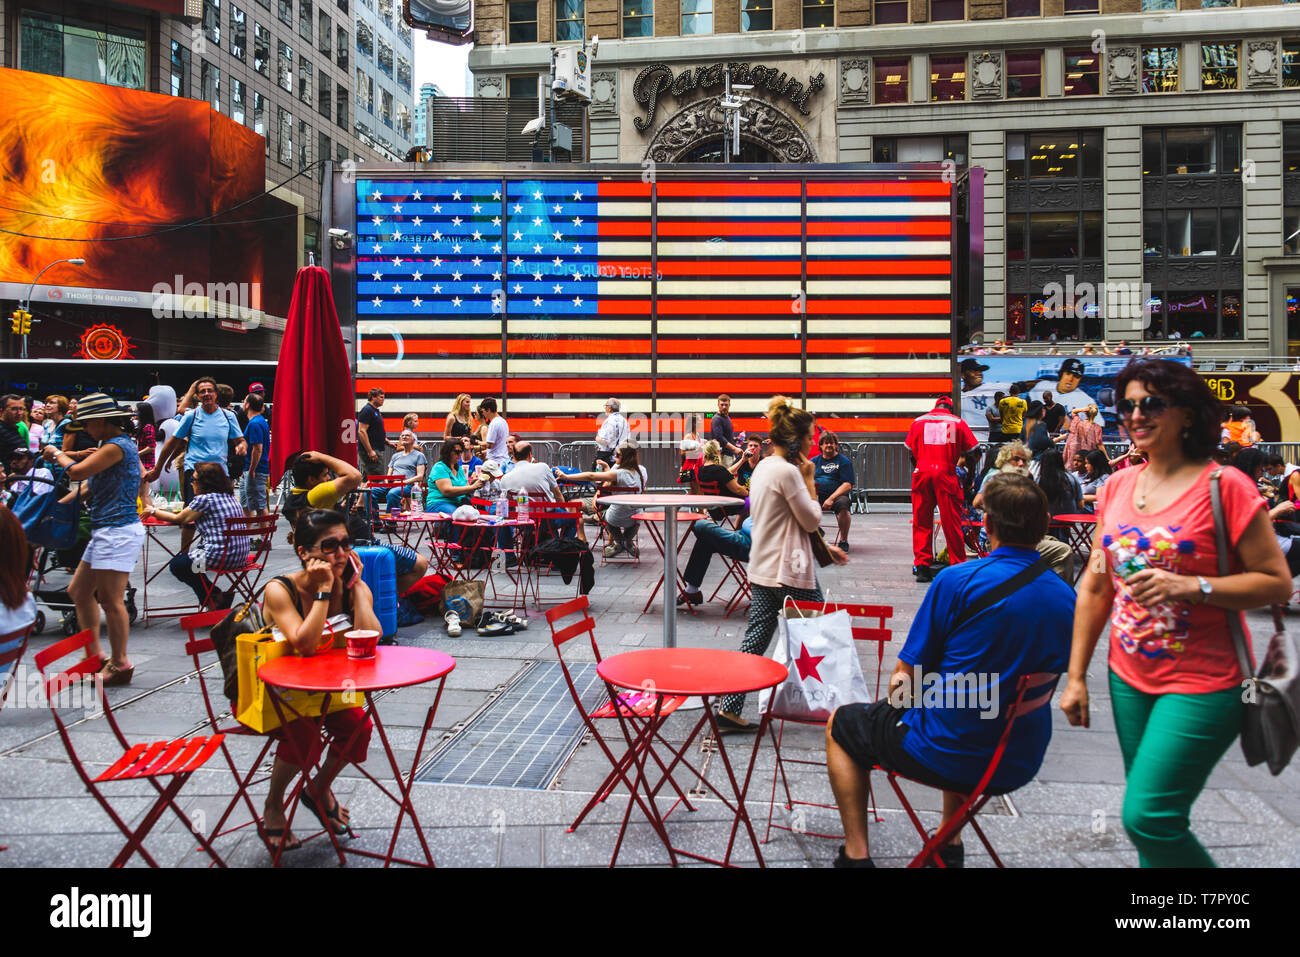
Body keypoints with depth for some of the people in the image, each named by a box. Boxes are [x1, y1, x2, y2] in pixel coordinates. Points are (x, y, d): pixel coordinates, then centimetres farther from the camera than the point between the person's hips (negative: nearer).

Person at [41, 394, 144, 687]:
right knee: (79, 591, 16)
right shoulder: (121, 444, 16)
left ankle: (120, 664, 5)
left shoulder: (116, 446, -15)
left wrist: (58, 454, 2)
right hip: (107, 531, 11)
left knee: (110, 600, -6)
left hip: (118, 531, -11)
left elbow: (77, 472, -18)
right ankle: (94, 655, 24)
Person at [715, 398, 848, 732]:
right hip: (790, 572, -9)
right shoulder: (788, 471, -18)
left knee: (755, 639, 8)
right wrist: (810, 480, -5)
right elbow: (812, 520, -12)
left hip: (762, 570, 9)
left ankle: (729, 709, 6)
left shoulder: (763, 467, 13)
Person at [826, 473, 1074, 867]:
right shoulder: (1066, 596, -1)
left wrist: (898, 697, 12)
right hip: (1021, 762, 6)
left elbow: (905, 675, -12)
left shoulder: (959, 580, -17)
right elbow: (1048, 676, 12)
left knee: (841, 725, 19)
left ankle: (856, 855, 16)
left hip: (944, 753, -6)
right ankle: (950, 845, 39)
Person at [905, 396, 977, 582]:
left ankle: (921, 566, 4)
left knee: (921, 521, 7)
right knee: (952, 522, 4)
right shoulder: (958, 422, 8)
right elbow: (973, 451, 6)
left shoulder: (918, 421, 12)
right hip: (946, 475, -1)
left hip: (922, 473, 2)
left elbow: (910, 451, 11)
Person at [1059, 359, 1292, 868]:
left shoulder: (1224, 485, -11)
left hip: (1201, 684, -6)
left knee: (1146, 817, -10)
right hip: (1129, 678, 6)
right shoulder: (1117, 486, 5)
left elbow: (1277, 582, -11)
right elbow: (1095, 586, 10)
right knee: (1152, 818, 15)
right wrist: (1076, 675, 9)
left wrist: (1192, 587, -25)